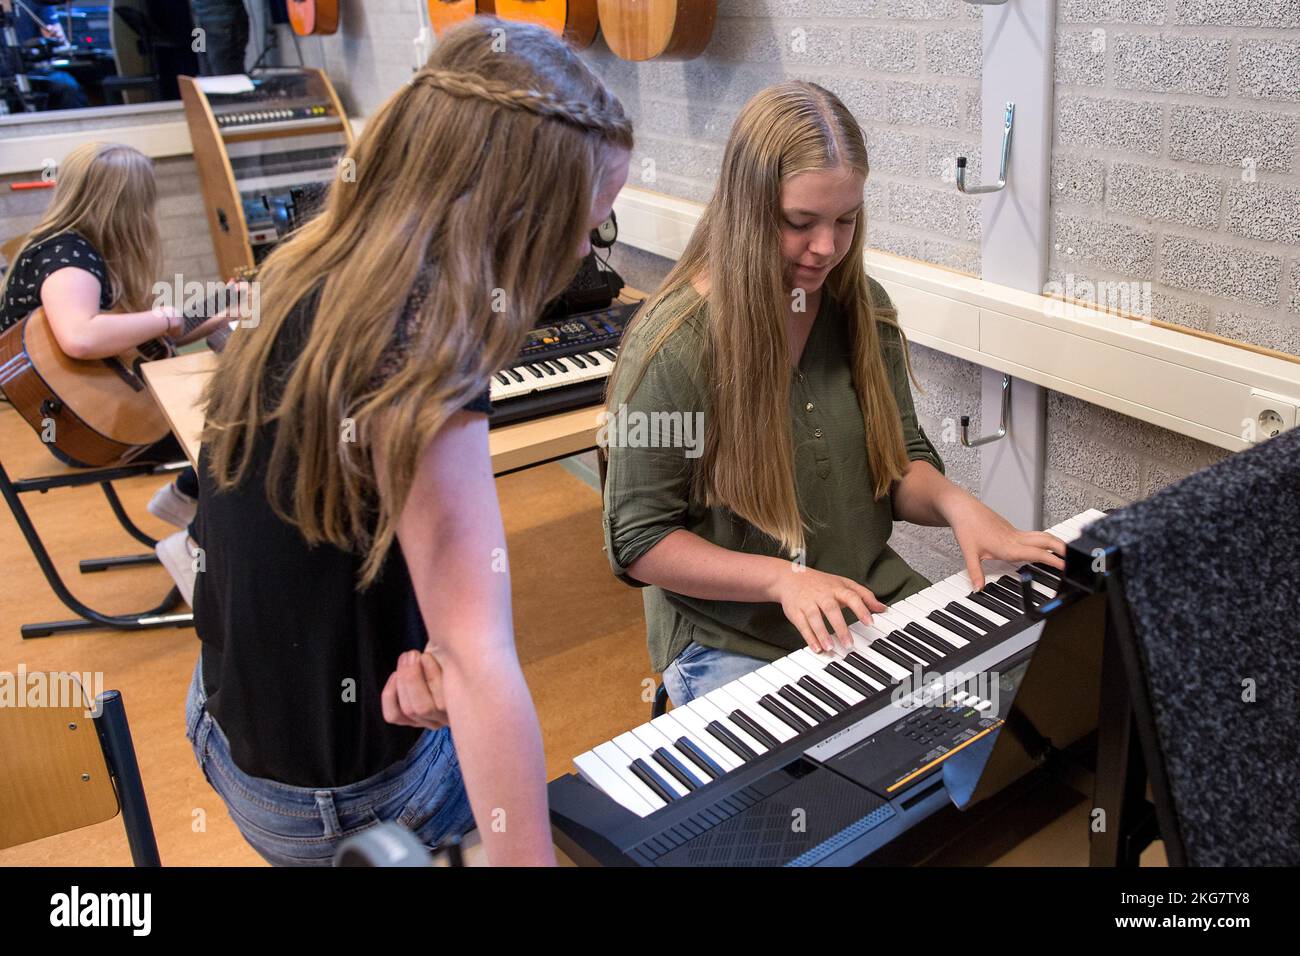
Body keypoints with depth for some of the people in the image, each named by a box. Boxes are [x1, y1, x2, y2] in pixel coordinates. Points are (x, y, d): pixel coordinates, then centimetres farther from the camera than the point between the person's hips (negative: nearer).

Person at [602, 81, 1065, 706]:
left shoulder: (863, 308, 1)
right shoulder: (673, 344, -17)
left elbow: (902, 465, 10)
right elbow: (637, 542, -13)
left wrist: (953, 504, -13)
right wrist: (785, 579, -23)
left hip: (871, 604, 6)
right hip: (733, 643, -5)